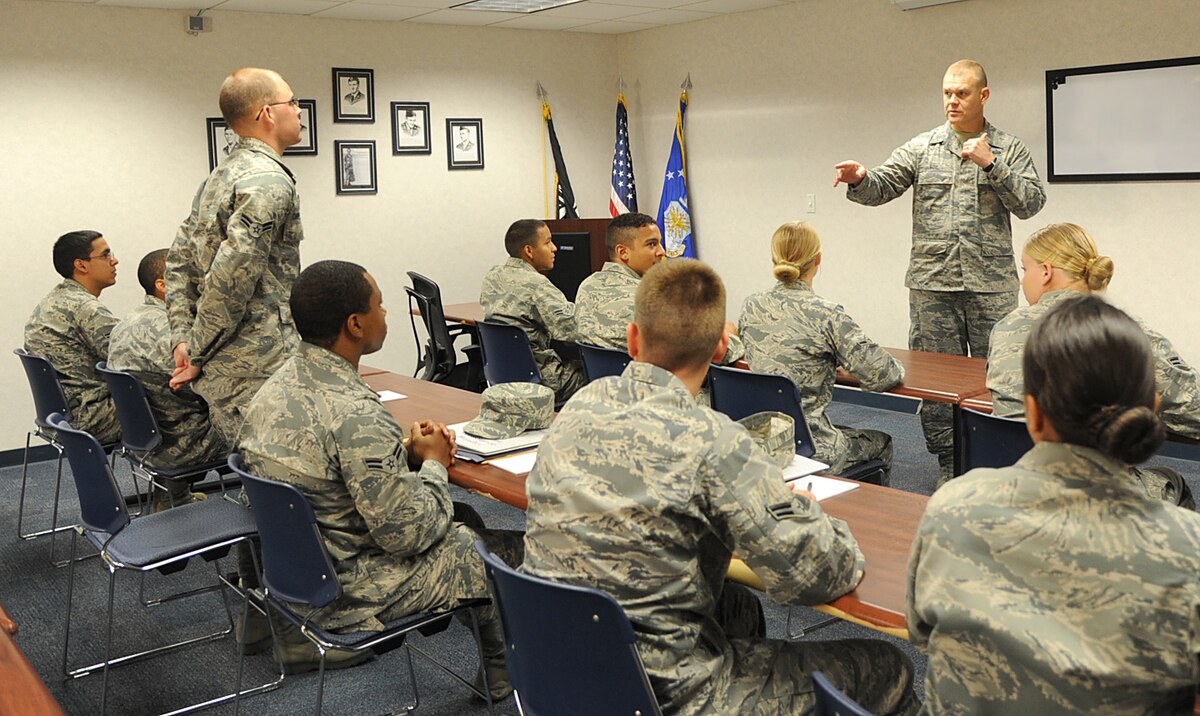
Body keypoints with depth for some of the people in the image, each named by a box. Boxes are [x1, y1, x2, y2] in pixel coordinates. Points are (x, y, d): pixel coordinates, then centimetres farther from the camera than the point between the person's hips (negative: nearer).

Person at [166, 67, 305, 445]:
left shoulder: (219, 176, 17)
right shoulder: (270, 181, -14)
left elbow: (179, 259, 17)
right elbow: (231, 277, -21)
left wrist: (182, 339, 12)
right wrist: (199, 353, -10)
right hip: (257, 370, -10)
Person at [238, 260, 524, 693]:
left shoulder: (278, 385, -2)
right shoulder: (355, 415, -31)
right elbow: (407, 534, -24)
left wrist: (406, 451, 1)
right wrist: (434, 463, -8)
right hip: (351, 595, -9)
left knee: (464, 517, 22)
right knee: (514, 549, 6)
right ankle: (502, 669, 33)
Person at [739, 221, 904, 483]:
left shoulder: (750, 306, -1)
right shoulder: (826, 314, -18)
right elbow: (879, 376, -18)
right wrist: (898, 370, 7)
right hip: (809, 449, -5)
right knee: (881, 443, 27)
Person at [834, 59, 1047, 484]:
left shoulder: (1009, 149, 6)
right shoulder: (922, 148, 7)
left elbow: (1031, 202, -3)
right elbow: (881, 188, -2)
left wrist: (991, 165, -13)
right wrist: (859, 179, -25)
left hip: (991, 286, -1)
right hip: (932, 285, 1)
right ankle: (949, 465, 19)